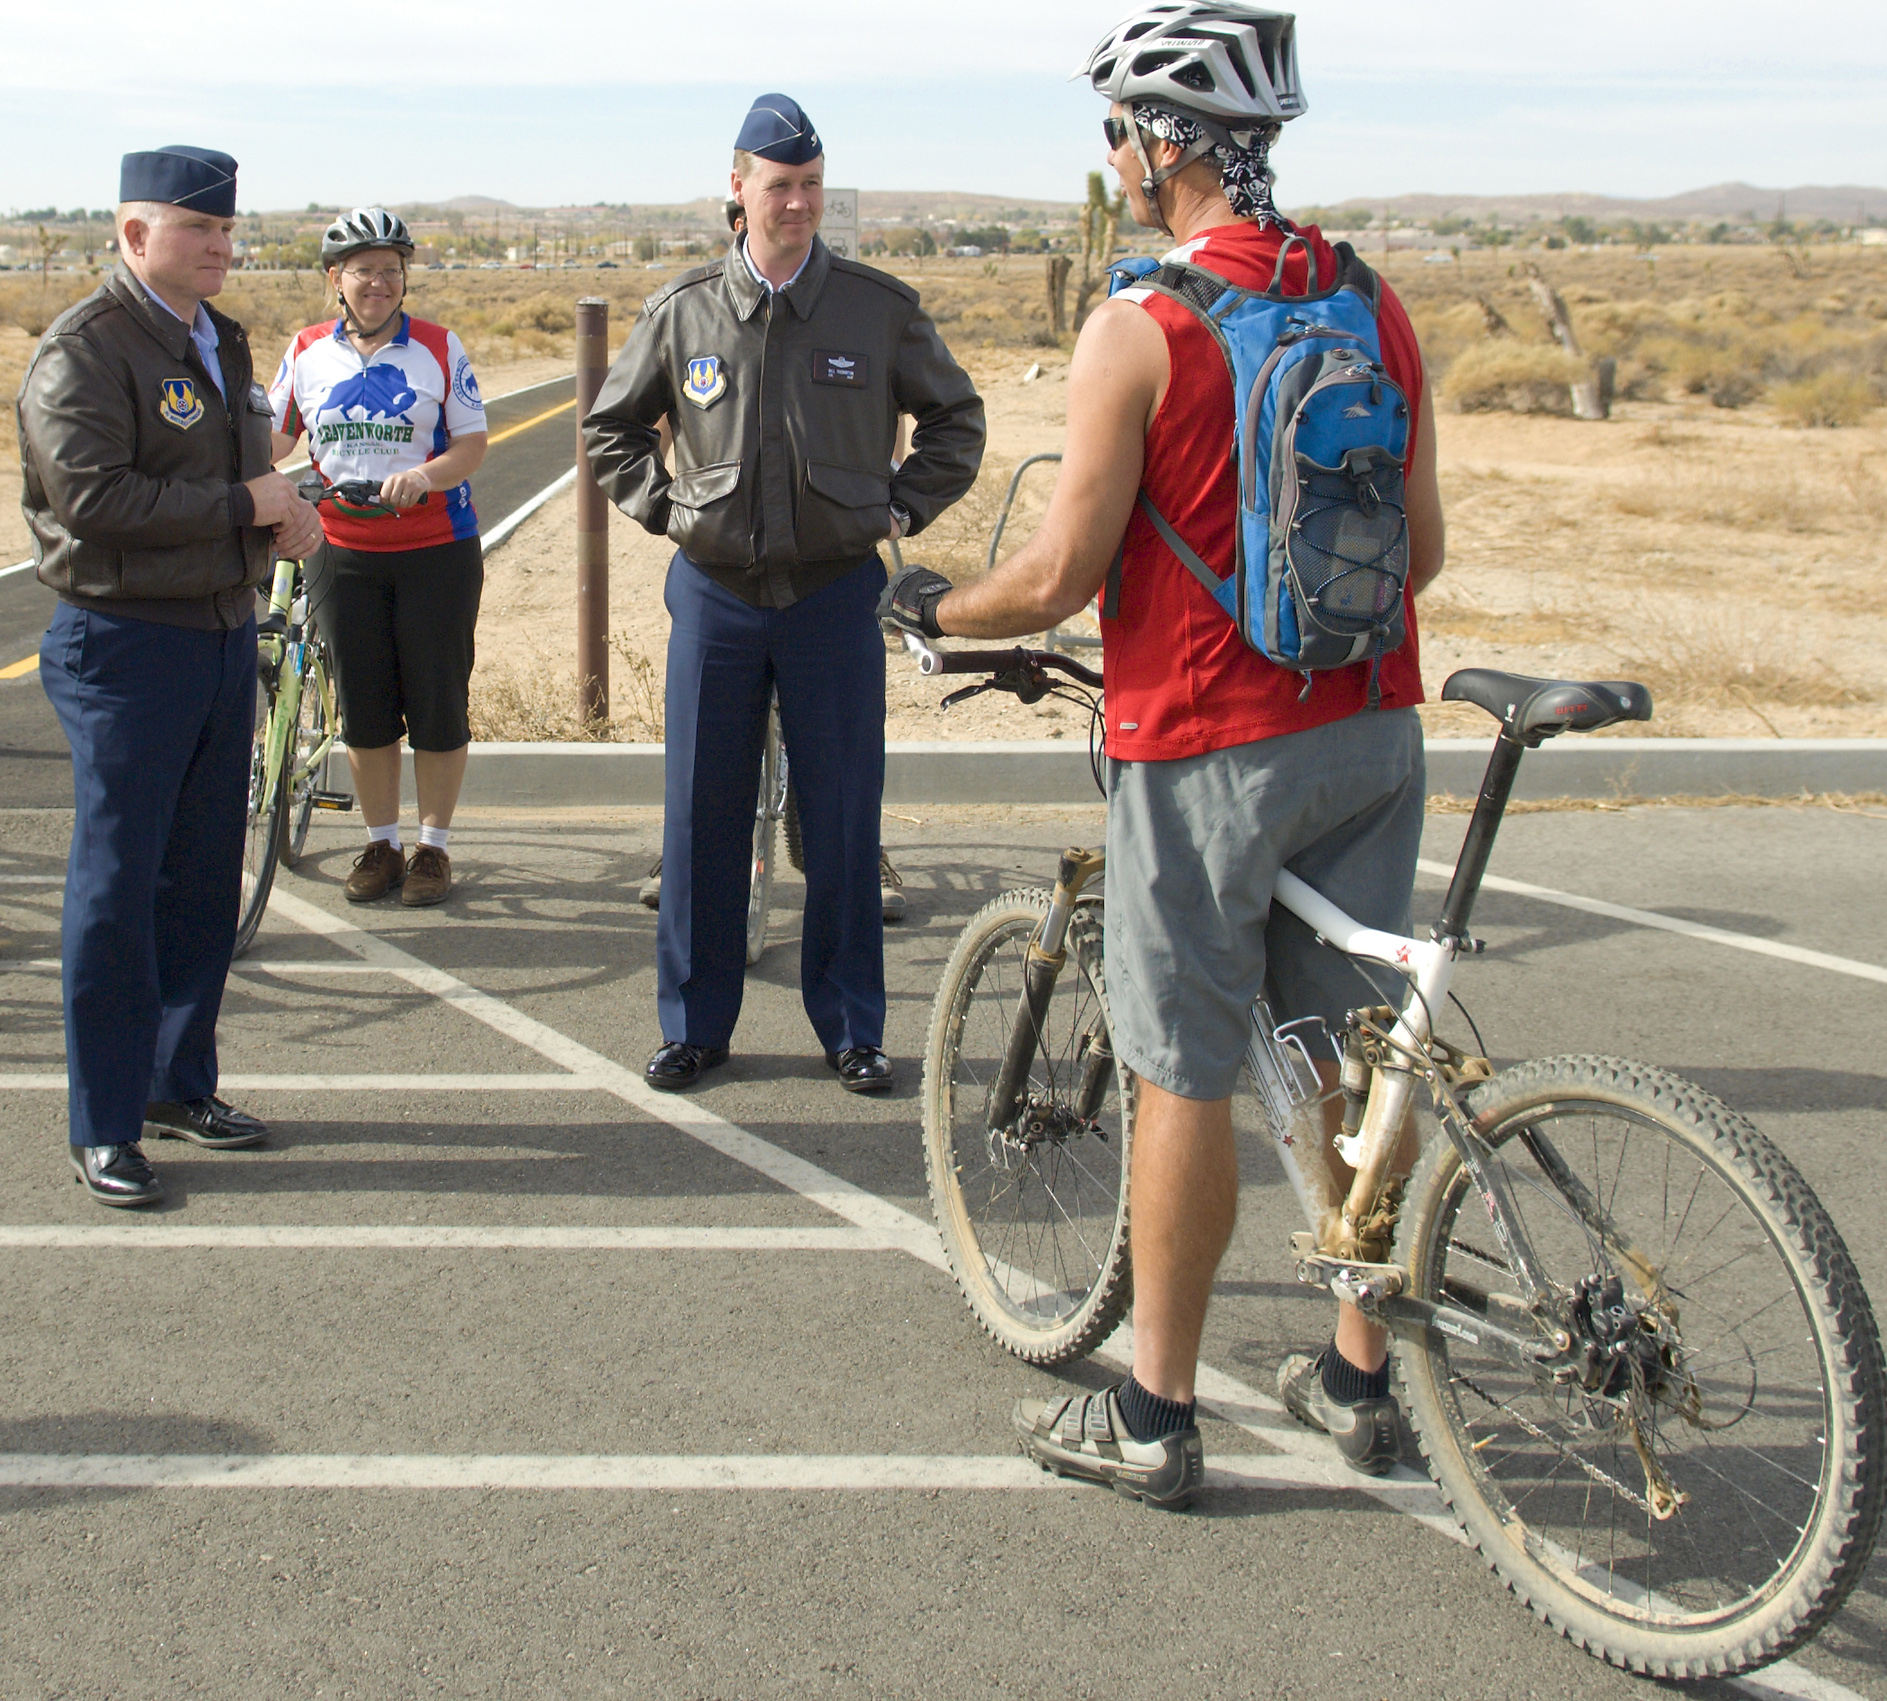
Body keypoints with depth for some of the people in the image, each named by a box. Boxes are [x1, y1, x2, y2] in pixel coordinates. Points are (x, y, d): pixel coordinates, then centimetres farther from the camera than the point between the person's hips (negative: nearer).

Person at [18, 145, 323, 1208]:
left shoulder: (222, 344, 15)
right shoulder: (84, 351, -12)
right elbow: (94, 497, -23)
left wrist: (289, 517, 2)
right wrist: (243, 506, -17)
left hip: (225, 632, 8)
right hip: (126, 643, -8)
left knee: (205, 878, 13)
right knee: (117, 887, -2)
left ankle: (180, 1083, 27)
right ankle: (103, 1129, 6)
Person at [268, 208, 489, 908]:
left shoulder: (438, 348, -1)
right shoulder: (306, 351, 5)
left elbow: (473, 443, -4)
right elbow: (274, 435, 9)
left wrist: (424, 475, -23)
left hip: (436, 550, -2)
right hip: (344, 553, 2)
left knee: (438, 705, 1)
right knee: (363, 706, 6)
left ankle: (433, 846, 15)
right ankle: (380, 845, 20)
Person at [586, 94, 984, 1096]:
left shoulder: (881, 309, 0)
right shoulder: (683, 311, 3)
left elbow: (956, 419, 13)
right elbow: (611, 427, 18)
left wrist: (901, 509, 4)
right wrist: (662, 509, 6)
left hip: (835, 592, -1)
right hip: (715, 592, 1)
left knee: (843, 819, 3)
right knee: (702, 816, 5)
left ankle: (852, 1031, 15)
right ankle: (695, 1024, 17)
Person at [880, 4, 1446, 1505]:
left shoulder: (1139, 330, -14)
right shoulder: (1376, 305, 5)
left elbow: (1061, 574, -13)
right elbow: (1422, 548, 9)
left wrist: (935, 608, 6)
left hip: (1206, 749, -6)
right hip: (1369, 729, 6)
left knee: (1186, 1081, 3)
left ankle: (1157, 1415, 14)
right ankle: (1361, 1375, 27)